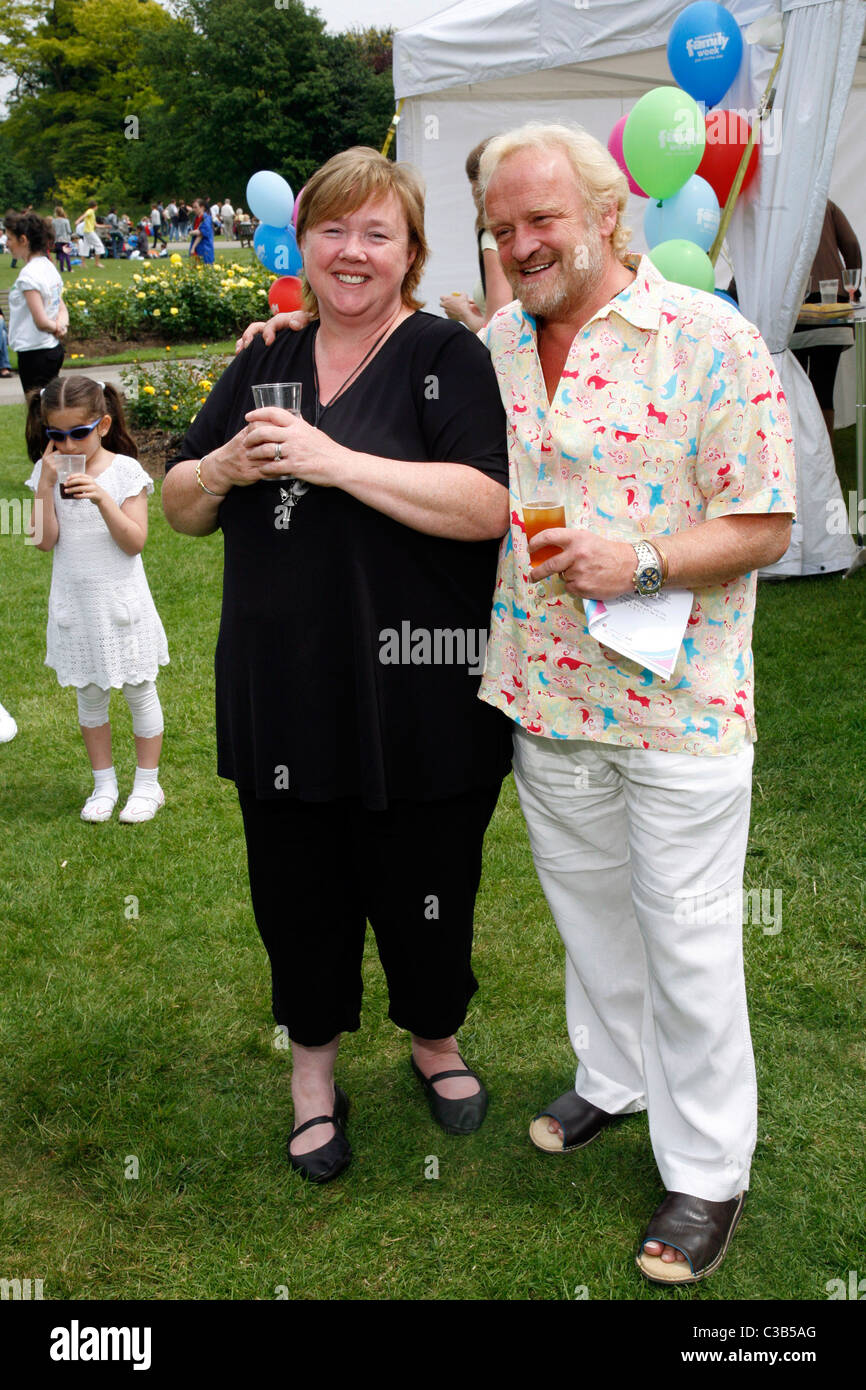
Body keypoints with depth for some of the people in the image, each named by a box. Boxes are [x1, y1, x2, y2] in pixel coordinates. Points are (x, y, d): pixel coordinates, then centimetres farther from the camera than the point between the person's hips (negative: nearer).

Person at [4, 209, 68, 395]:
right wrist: (61, 326, -4)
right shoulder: (49, 267, 11)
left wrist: (55, 327, -2)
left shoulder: (28, 274, -17)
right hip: (54, 349, 9)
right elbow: (63, 309, 15)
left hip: (34, 353, -9)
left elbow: (41, 321, -22)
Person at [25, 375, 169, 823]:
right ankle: (104, 783, 29)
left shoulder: (124, 471, -10)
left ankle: (147, 785, 23)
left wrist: (102, 500, -28)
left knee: (139, 692, 8)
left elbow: (134, 542, -15)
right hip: (75, 605, 3)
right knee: (89, 696, 14)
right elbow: (44, 540, -9)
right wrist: (45, 485, -17)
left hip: (121, 602, -3)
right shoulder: (46, 472, -2)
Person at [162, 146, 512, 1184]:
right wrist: (224, 468, -8)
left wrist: (333, 460, -23)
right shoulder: (264, 365, 11)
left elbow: (486, 506, -20)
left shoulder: (446, 356, -5)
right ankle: (314, 1065, 36)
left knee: (422, 886, 11)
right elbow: (182, 510, 15)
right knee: (297, 892, 14)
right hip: (283, 698, 4)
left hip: (416, 699, -4)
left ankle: (434, 1038, 39)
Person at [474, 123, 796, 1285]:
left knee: (688, 938, 5)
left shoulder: (709, 338, -11)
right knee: (588, 906, 21)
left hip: (676, 705, -5)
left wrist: (643, 559, -26)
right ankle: (614, 1079, 44)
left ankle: (708, 1173, 23)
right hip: (544, 695, 5)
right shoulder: (494, 344, 6)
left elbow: (764, 527, -10)